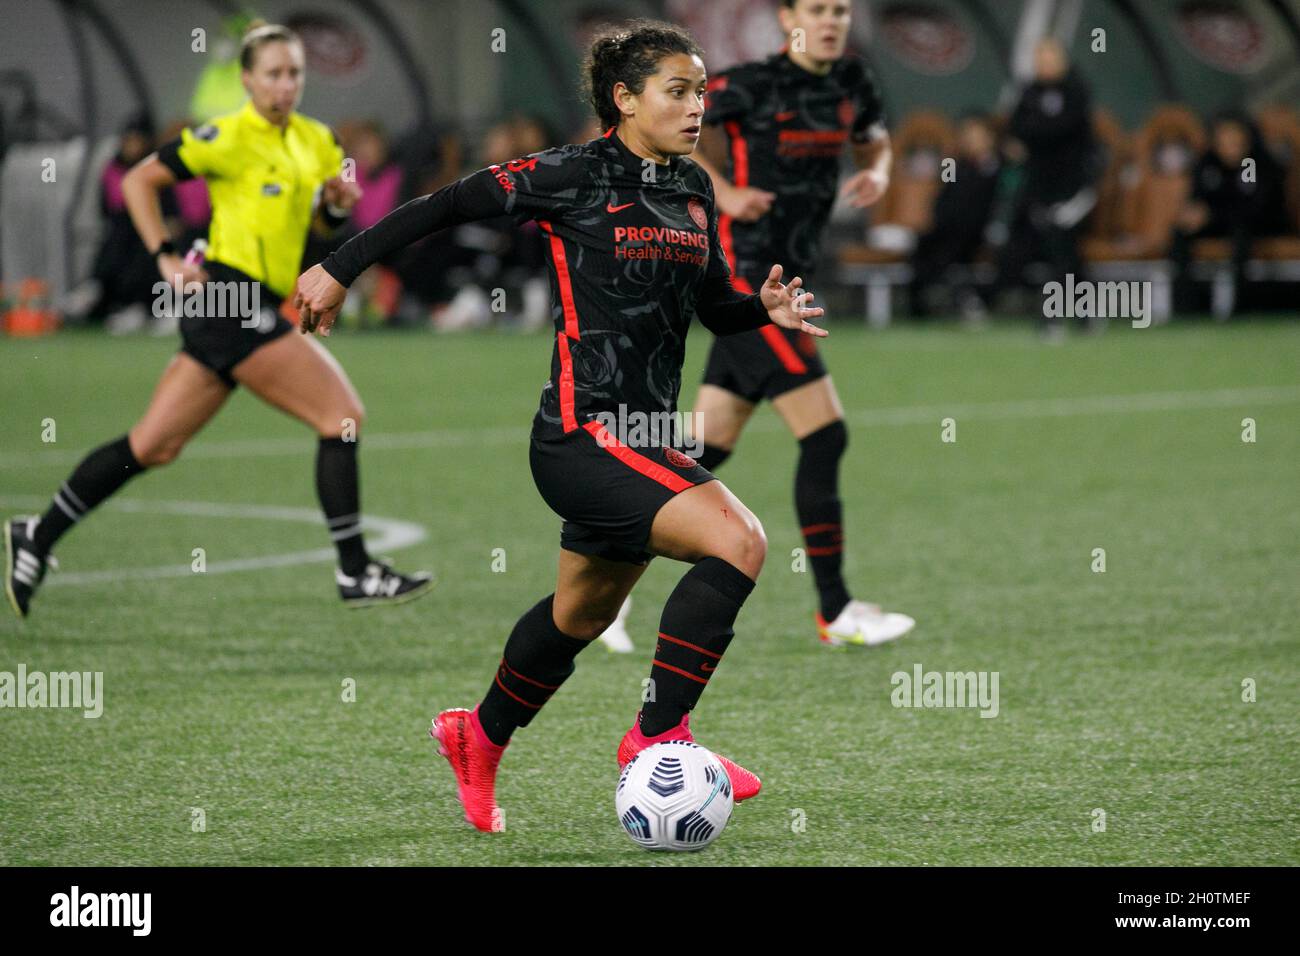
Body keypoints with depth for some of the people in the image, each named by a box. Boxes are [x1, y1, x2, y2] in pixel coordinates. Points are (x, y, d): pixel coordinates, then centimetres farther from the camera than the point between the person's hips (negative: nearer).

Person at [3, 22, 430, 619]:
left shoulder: (315, 140, 13)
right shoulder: (228, 138, -9)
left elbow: (330, 212, 26)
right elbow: (139, 181, -2)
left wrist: (340, 201, 2)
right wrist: (165, 257, -9)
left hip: (257, 308, 8)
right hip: (234, 297, -8)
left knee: (153, 446, 10)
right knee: (343, 417, -12)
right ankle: (355, 573, -7)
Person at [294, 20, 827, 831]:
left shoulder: (694, 190, 10)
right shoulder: (575, 177, -11)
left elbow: (715, 307, 20)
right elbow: (450, 205, -6)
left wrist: (765, 308, -2)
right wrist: (341, 269, -5)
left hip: (644, 440, 8)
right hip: (581, 437, -8)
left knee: (581, 616, 22)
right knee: (739, 540, -24)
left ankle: (480, 737, 46)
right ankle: (658, 739, -15)